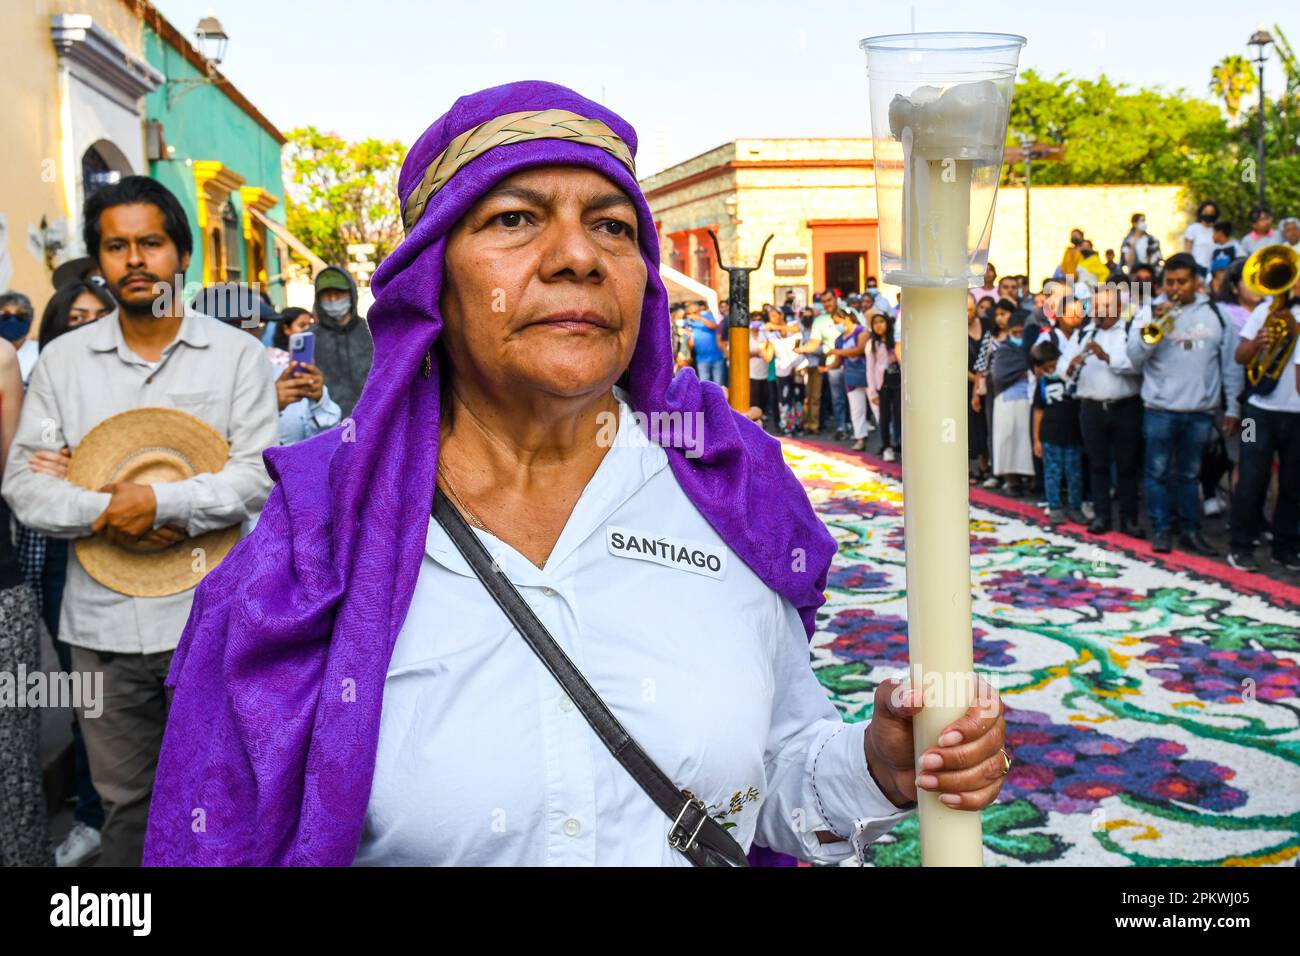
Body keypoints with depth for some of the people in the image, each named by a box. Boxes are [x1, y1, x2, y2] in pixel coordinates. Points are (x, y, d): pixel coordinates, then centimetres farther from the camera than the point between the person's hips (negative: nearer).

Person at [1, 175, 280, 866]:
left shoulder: (236, 355, -1)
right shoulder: (62, 359, 6)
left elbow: (258, 478, -9)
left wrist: (162, 502, -21)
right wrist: (104, 511, -16)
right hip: (101, 621, 2)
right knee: (123, 799, 16)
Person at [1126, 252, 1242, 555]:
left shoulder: (1216, 313, 6)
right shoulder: (1150, 312, 1)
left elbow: (1231, 362, 9)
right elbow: (1134, 358, -8)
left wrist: (1232, 406, 6)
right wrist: (1155, 326, -21)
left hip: (1201, 410, 2)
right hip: (1160, 409, -1)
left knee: (1189, 474, 10)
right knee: (1159, 472, 3)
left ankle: (1190, 530, 19)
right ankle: (1161, 530, 12)